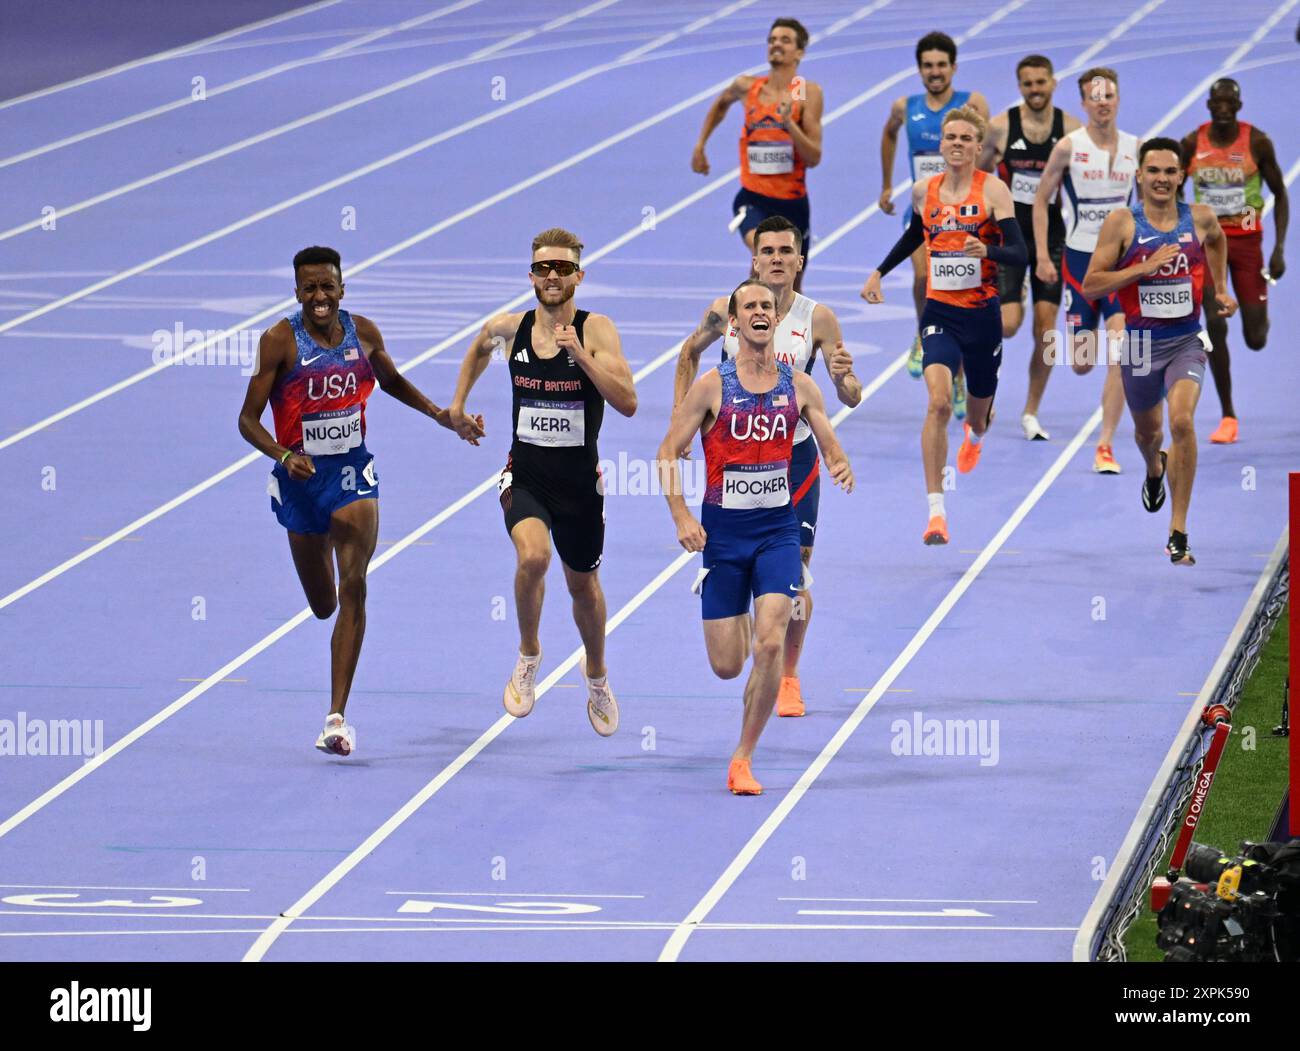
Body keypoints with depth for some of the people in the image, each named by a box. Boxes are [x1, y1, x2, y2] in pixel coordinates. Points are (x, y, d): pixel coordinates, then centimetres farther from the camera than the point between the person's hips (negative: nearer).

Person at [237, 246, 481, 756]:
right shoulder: (280, 341, -12)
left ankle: (337, 716, -17)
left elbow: (391, 381, 20)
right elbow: (248, 420, -13)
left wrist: (444, 416, 13)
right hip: (301, 477, -1)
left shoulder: (363, 333, -2)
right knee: (323, 605, 11)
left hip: (352, 472, 1)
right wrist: (284, 456, -30)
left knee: (353, 589, -16)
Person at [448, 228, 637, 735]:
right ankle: (528, 656, -3)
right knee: (532, 556, -29)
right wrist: (458, 403, 19)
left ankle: (597, 678, 45)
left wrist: (581, 353, -29)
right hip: (525, 475, 0)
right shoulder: (510, 329, -3)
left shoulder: (597, 330, -11)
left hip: (579, 479, 0)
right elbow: (479, 348, 23)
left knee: (582, 583, 17)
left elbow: (627, 402, -21)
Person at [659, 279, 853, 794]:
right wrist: (682, 517, -15)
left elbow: (831, 448, 8)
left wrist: (840, 468, -16)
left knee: (770, 645, -17)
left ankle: (743, 759, -3)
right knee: (726, 665, 0)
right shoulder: (712, 386, -6)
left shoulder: (799, 386, 1)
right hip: (722, 532, -1)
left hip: (778, 529, 1)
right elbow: (668, 453, -2)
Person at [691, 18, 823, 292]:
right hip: (753, 198, 0)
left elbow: (814, 158, -13)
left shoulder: (808, 93, -7)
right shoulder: (747, 87, 1)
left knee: (792, 290, 15)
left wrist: (789, 123, -26)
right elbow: (721, 104, 26)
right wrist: (700, 145, 23)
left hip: (793, 201, 0)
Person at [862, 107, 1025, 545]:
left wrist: (987, 250, -34)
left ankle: (976, 432, 60)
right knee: (939, 402, -22)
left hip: (982, 314, -1)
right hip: (940, 313, 1)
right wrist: (879, 272, 24)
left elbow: (1019, 254, -15)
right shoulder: (924, 191, 3)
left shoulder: (993, 189, -8)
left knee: (977, 414, 17)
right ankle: (936, 511, -22)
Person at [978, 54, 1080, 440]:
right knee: (1008, 324, -13)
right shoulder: (999, 127, -6)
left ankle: (1031, 413, 11)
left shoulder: (1071, 129, -3)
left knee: (1045, 329, -1)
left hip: (1051, 236, 1)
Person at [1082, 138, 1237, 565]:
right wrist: (1145, 267, -21)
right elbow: (1090, 285, -12)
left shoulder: (1201, 219, -2)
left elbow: (1217, 240, 25)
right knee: (1147, 429, 21)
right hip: (1142, 341, 1)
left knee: (1182, 421, -23)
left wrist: (1221, 290, 18)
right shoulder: (1122, 222, -9)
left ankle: (1178, 533, -18)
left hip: (1186, 341, -1)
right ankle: (1154, 469, 62)